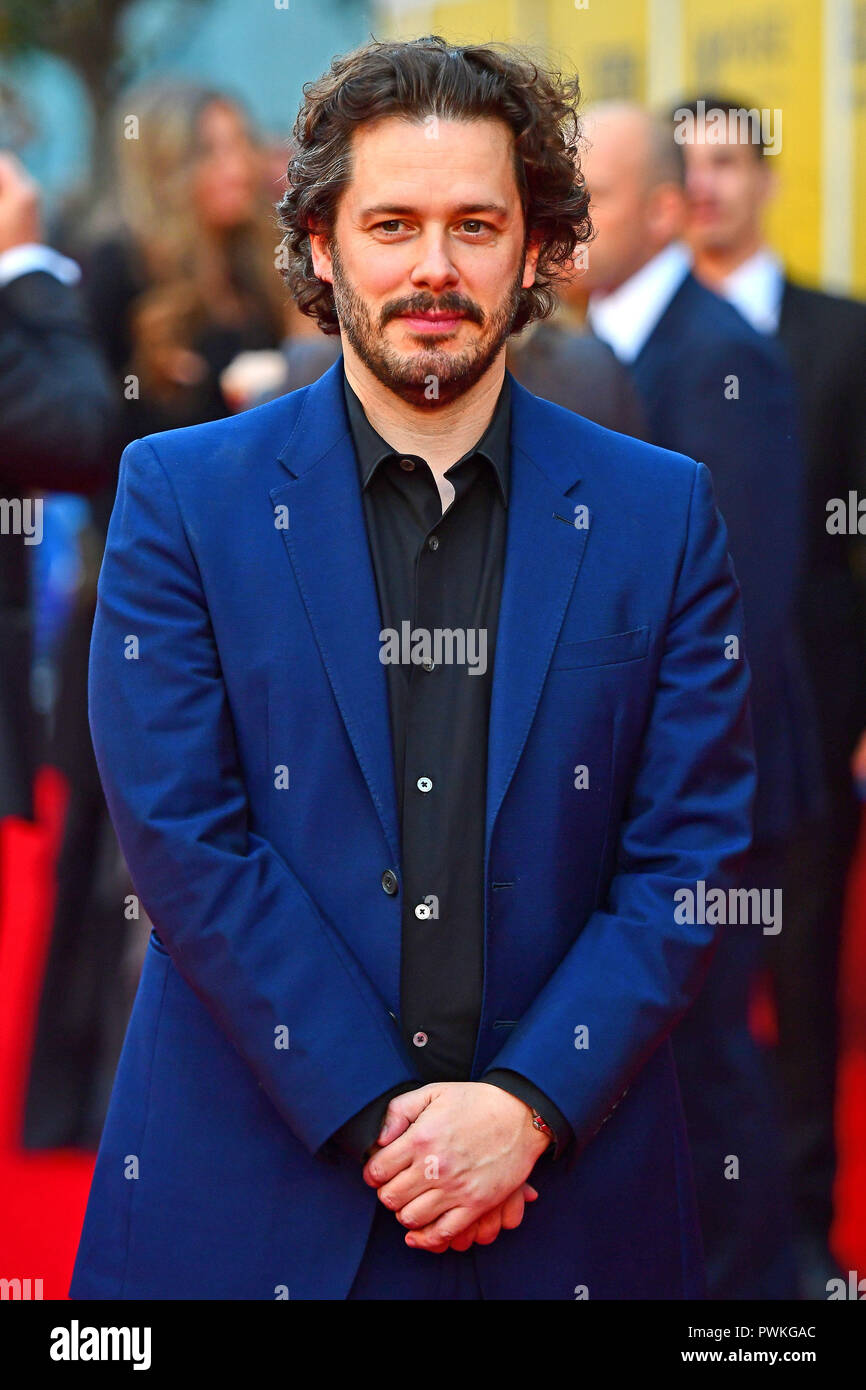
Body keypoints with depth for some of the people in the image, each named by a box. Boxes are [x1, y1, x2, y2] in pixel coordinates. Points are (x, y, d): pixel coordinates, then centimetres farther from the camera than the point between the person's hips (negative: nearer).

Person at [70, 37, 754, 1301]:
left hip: (567, 1181, 1)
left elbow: (693, 850, 0)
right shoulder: (181, 495, 0)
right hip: (252, 1194, -1)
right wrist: (374, 1113, -13)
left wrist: (529, 1105, -12)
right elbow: (181, 833, -7)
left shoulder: (660, 512, 3)